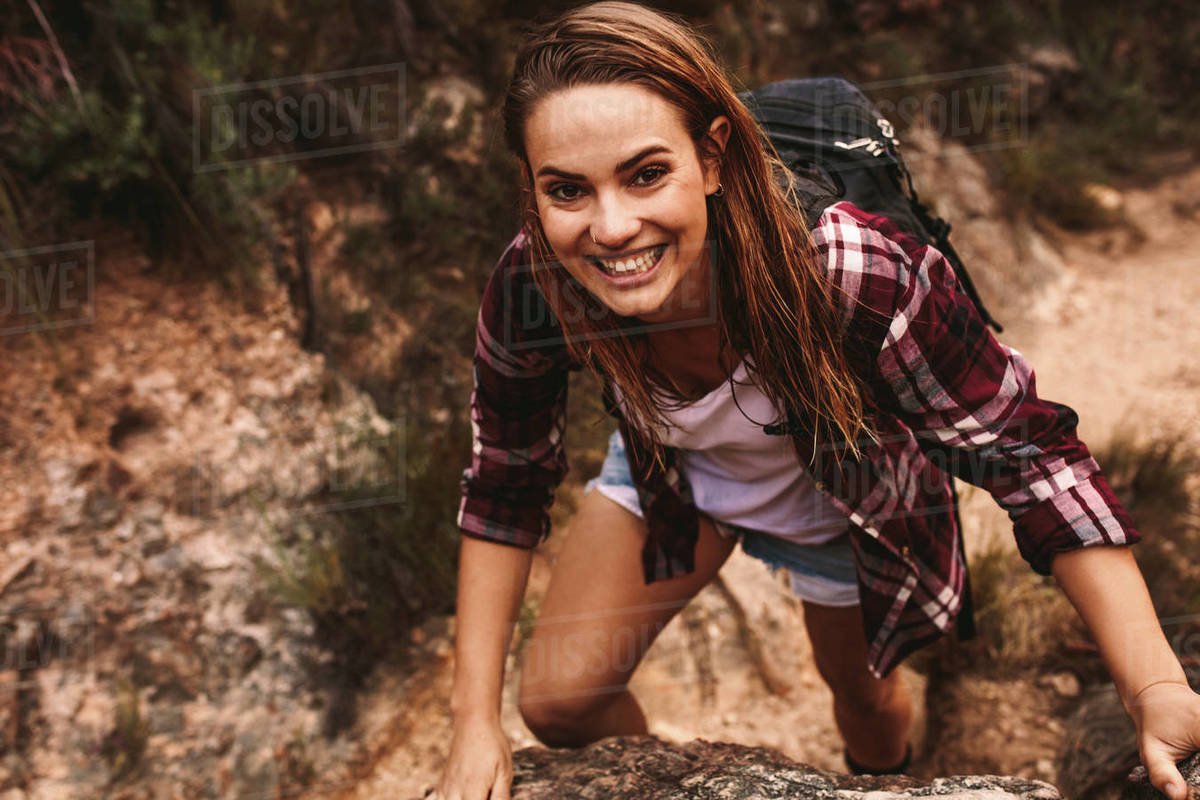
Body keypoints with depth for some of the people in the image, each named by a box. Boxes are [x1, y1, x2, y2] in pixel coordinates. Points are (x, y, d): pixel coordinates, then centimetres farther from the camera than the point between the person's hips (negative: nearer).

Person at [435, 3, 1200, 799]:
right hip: (672, 474, 2)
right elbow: (508, 482, -16)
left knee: (860, 690, 21)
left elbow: (1030, 453, -36)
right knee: (557, 701, -3)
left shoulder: (858, 277, -45)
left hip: (845, 505, -1)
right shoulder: (531, 287, -34)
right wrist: (476, 720, -17)